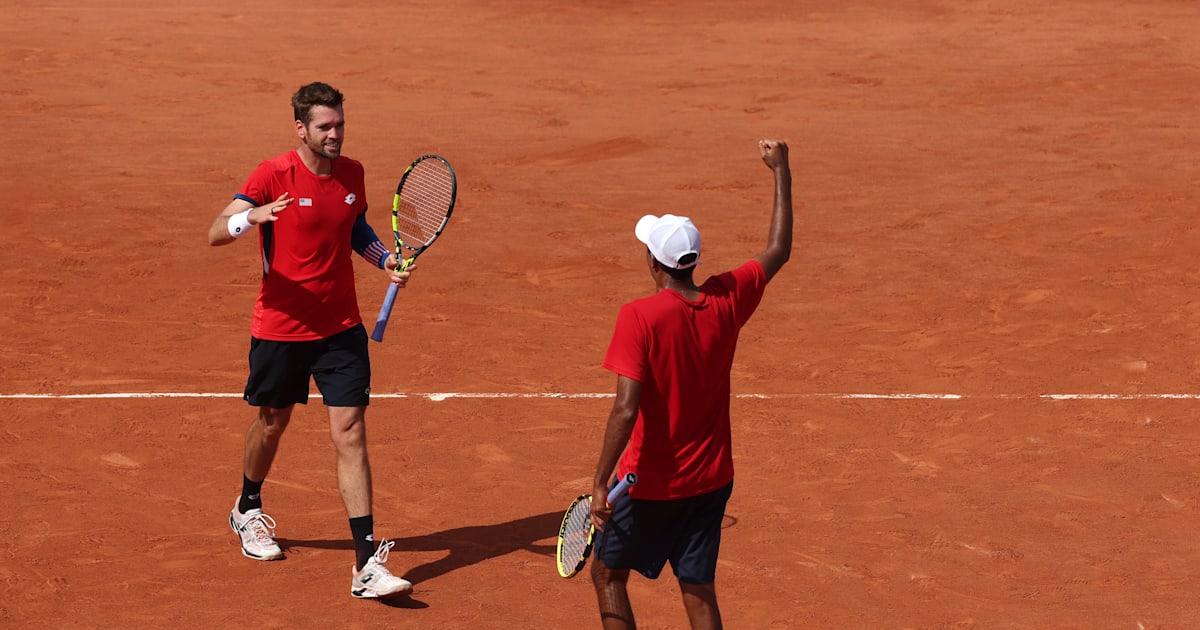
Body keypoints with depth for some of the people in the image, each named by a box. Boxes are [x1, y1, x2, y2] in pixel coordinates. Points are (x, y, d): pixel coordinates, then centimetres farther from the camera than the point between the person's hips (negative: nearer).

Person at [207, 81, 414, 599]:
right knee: (272, 422, 17)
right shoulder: (273, 175, -13)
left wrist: (385, 259, 3)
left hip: (341, 328, 2)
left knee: (350, 435, -7)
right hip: (280, 328, -2)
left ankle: (367, 563, -10)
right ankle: (248, 512, 47)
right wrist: (255, 215, -40)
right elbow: (215, 233, -20)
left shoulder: (352, 174, 2)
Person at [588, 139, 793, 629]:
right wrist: (781, 172, 20)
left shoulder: (639, 317, -19)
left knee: (609, 575, 15)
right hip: (711, 479, 5)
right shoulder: (726, 302, -5)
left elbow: (626, 409, -25)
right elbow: (778, 251, 13)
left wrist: (600, 484, -22)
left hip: (651, 483, -4)